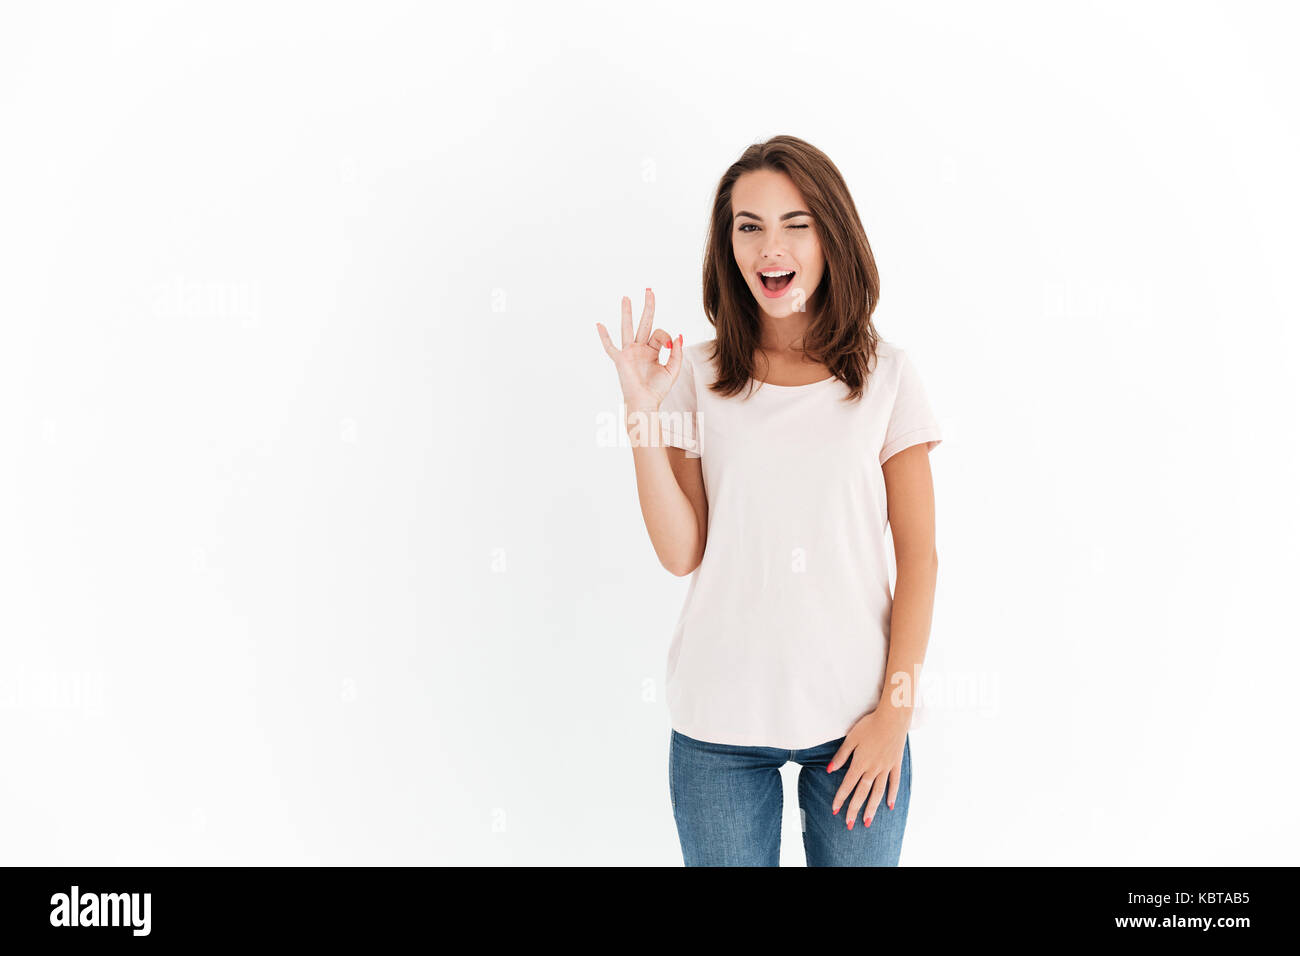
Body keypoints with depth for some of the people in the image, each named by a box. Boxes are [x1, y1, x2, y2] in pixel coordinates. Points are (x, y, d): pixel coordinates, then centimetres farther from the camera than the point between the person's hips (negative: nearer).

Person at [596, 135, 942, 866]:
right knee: (727, 859, 11)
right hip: (719, 723, 1)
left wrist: (897, 709, -4)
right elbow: (681, 552, -5)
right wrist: (643, 411, -12)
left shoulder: (886, 375, 0)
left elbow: (919, 555, 0)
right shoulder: (698, 376, 0)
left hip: (852, 715, 0)